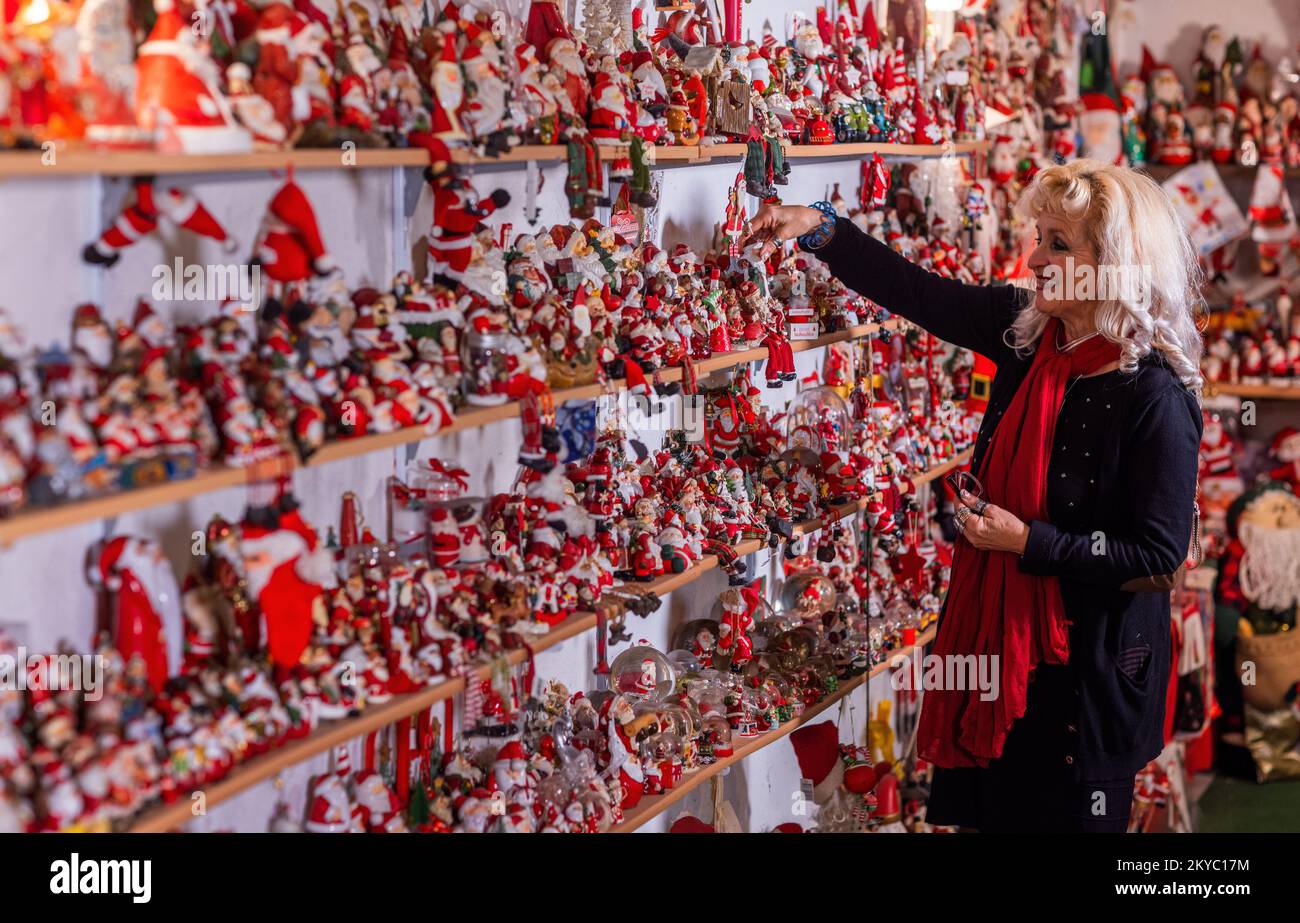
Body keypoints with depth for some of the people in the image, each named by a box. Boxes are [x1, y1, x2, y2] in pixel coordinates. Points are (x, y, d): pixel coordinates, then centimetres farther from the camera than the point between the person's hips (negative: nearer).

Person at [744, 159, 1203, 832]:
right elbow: (916, 292, 1)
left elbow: (1160, 553, -21)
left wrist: (1027, 541, -22)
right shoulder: (1026, 328, -5)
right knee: (989, 805, 20)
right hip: (1001, 623, 7)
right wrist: (820, 227, -9)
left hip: (1090, 649, -6)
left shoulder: (1154, 393, -23)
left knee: (1061, 811, 11)